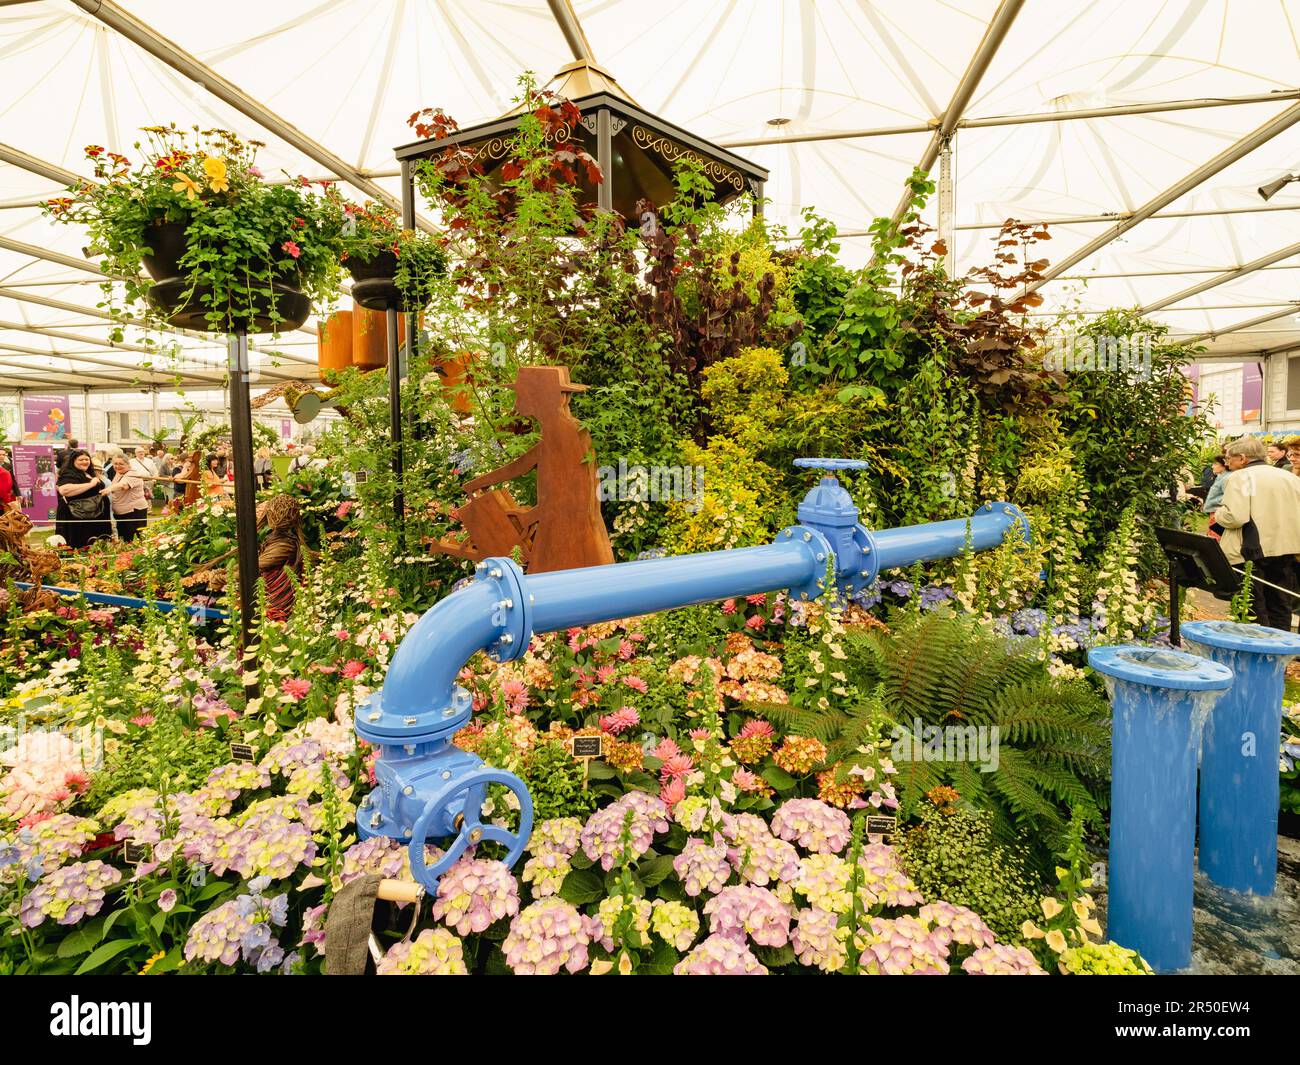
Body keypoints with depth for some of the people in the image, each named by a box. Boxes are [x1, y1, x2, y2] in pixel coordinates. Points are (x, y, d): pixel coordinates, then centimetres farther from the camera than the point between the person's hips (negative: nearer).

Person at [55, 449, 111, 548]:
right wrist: (90, 484, -28)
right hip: (78, 519, -9)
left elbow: (100, 487, 36)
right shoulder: (69, 475, -11)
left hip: (94, 518, 9)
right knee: (81, 549, -9)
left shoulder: (89, 474, 15)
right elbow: (64, 490, -33)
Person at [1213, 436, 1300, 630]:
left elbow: (1235, 516, -21)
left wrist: (1218, 514, -1)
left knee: (1254, 609, 0)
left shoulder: (1240, 477, -9)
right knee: (1280, 608, 16)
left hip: (1252, 552, -7)